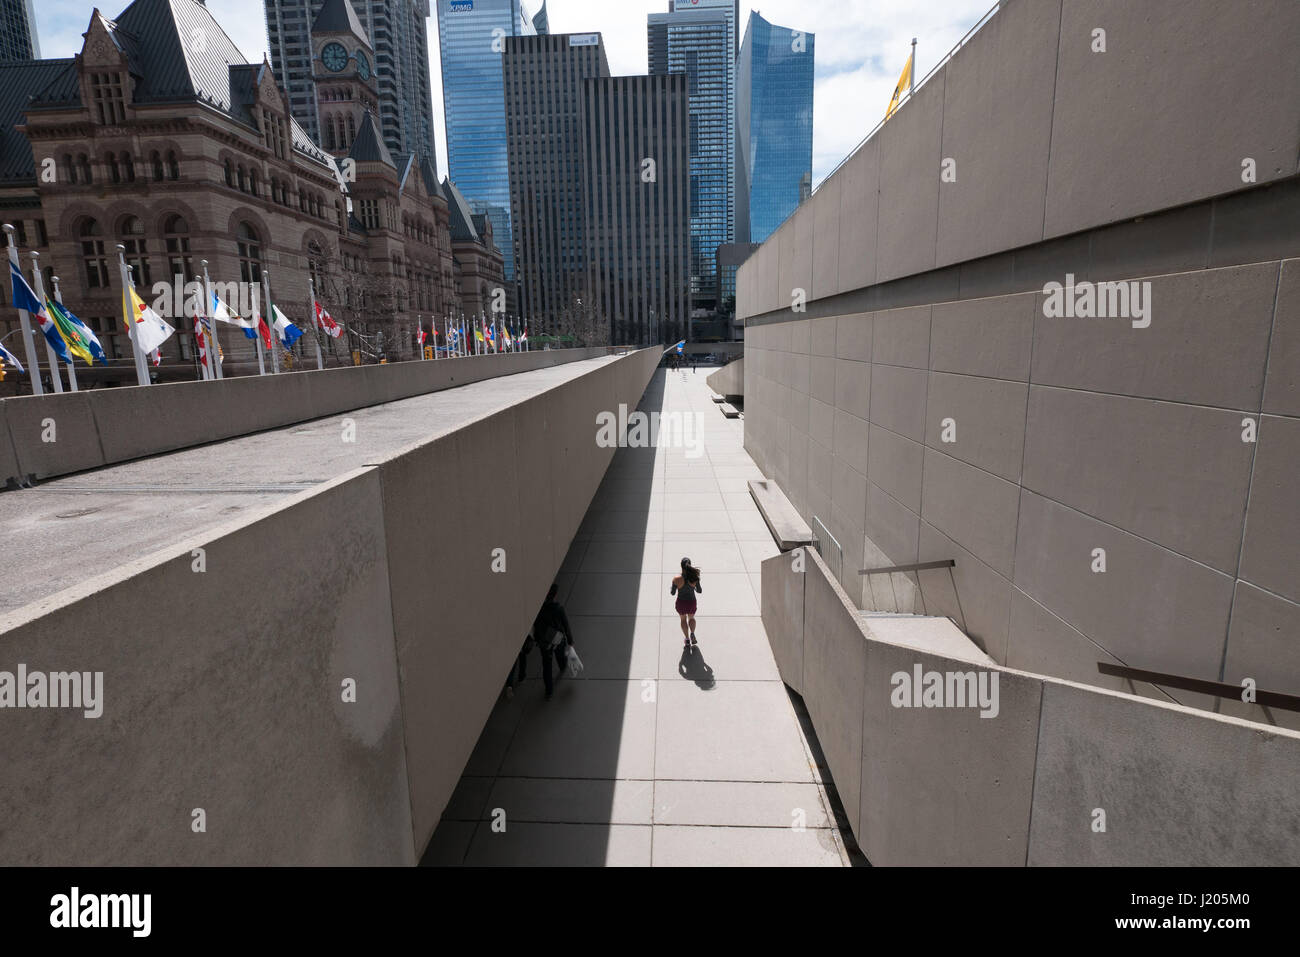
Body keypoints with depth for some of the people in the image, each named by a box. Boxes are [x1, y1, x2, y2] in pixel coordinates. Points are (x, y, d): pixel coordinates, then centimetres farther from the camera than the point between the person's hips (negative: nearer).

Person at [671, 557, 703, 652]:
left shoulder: (677, 579, -23)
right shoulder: (695, 578, -20)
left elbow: (673, 593, -10)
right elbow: (699, 591, -6)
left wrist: (670, 589, 12)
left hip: (681, 603, -1)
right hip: (692, 602, 1)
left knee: (683, 619, 28)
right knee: (691, 618, 32)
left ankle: (687, 640, 24)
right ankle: (692, 634, 10)